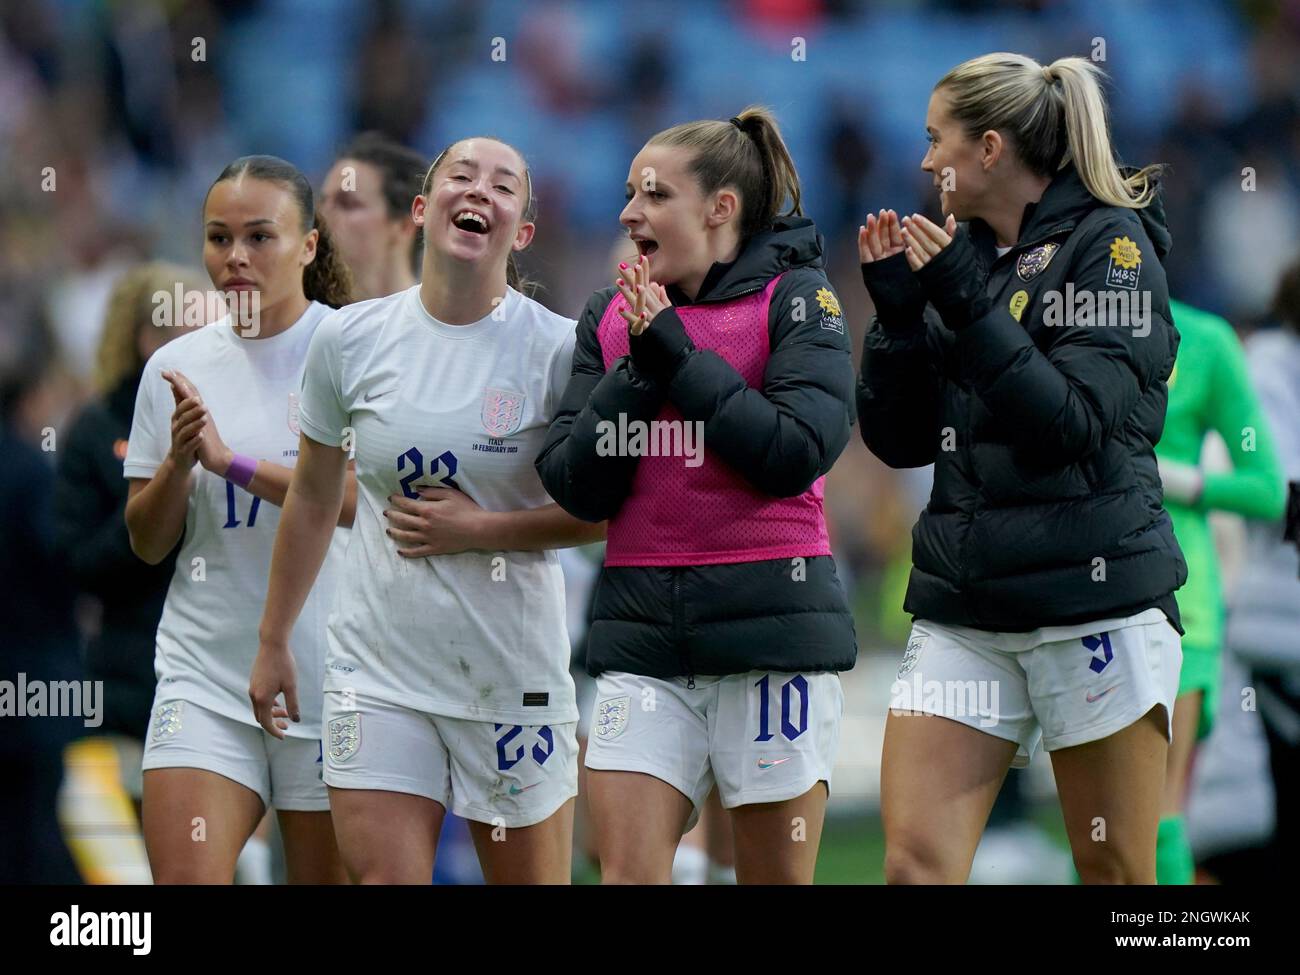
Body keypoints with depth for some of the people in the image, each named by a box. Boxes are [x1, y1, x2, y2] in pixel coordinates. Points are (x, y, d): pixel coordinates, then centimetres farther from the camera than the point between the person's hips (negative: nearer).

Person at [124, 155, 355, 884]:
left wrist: (231, 460, -20)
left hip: (331, 675, -2)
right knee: (185, 877, -13)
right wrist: (178, 461, -8)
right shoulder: (177, 367, 8)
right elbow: (148, 543, 12)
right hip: (204, 678, 2)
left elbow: (373, 501, -16)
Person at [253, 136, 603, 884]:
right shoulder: (349, 340, 0)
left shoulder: (558, 351, -8)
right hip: (379, 669, 1)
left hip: (513, 674, -1)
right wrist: (274, 641, 17)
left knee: (529, 878, 5)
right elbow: (313, 499, 13)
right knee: (385, 876, -8)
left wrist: (480, 529, -14)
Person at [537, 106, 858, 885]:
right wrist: (636, 372, -9)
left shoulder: (795, 298, -1)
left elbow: (796, 453, -15)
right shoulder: (610, 317, 11)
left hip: (773, 623, -4)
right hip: (643, 628, 4)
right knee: (628, 871, -6)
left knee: (778, 876, 2)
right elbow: (576, 486, 4)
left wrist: (674, 356, -12)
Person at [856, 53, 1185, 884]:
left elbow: (1076, 420, -15)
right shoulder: (961, 252, 15)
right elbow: (900, 440, 12)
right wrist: (896, 310, -1)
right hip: (963, 606, 6)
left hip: (1096, 601, -6)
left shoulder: (1110, 245, -3)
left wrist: (968, 306, -19)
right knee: (915, 861, -6)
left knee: (1115, 873, 0)